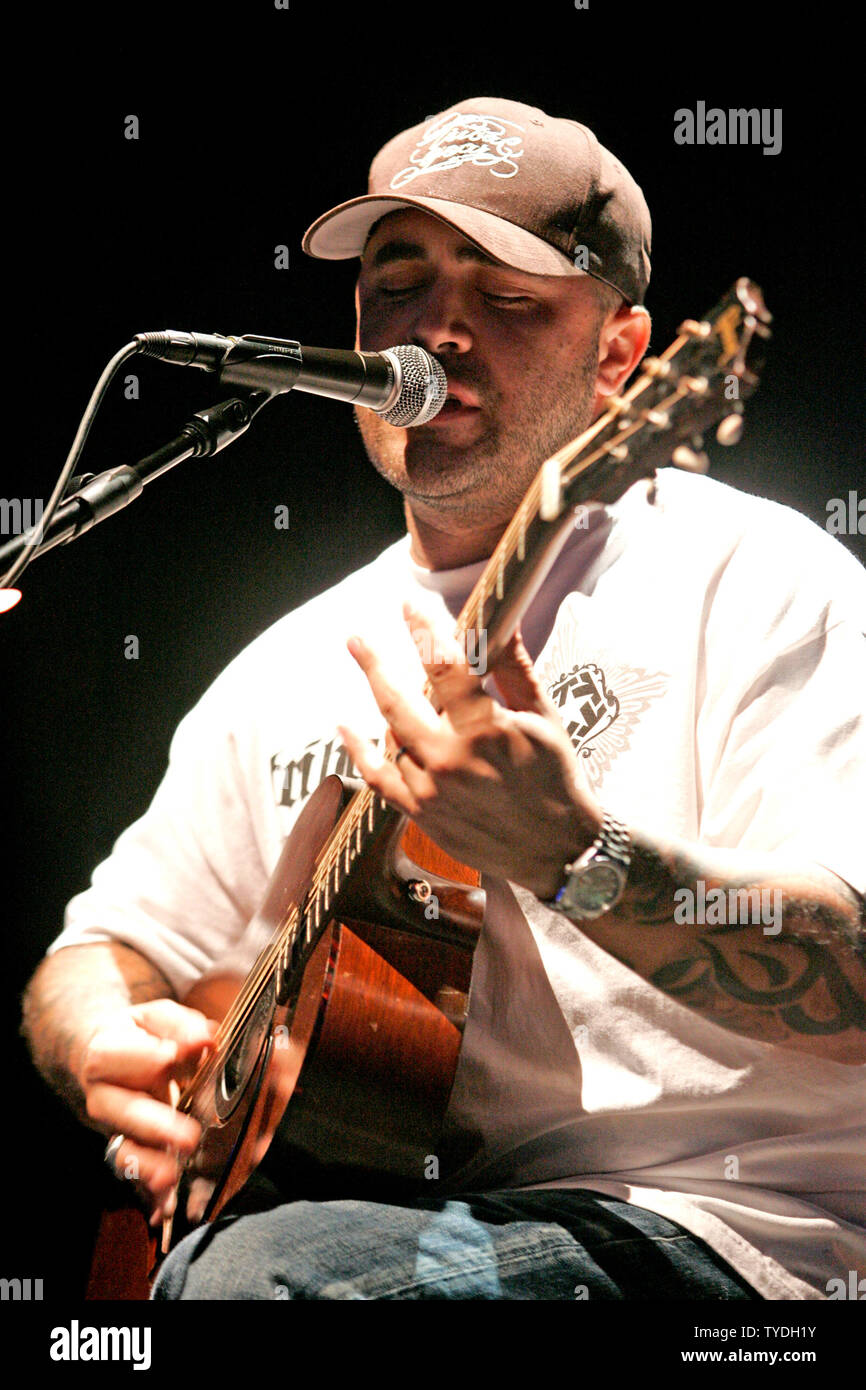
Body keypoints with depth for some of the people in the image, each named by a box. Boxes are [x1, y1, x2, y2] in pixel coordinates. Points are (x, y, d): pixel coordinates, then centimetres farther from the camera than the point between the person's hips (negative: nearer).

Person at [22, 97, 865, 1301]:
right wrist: (109, 1050, -5)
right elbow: (110, 943, 18)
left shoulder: (749, 579, -6)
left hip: (709, 1230, -5)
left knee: (256, 1275, -30)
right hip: (373, 1213, 5)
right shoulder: (290, 668, 13)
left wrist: (574, 856, -32)